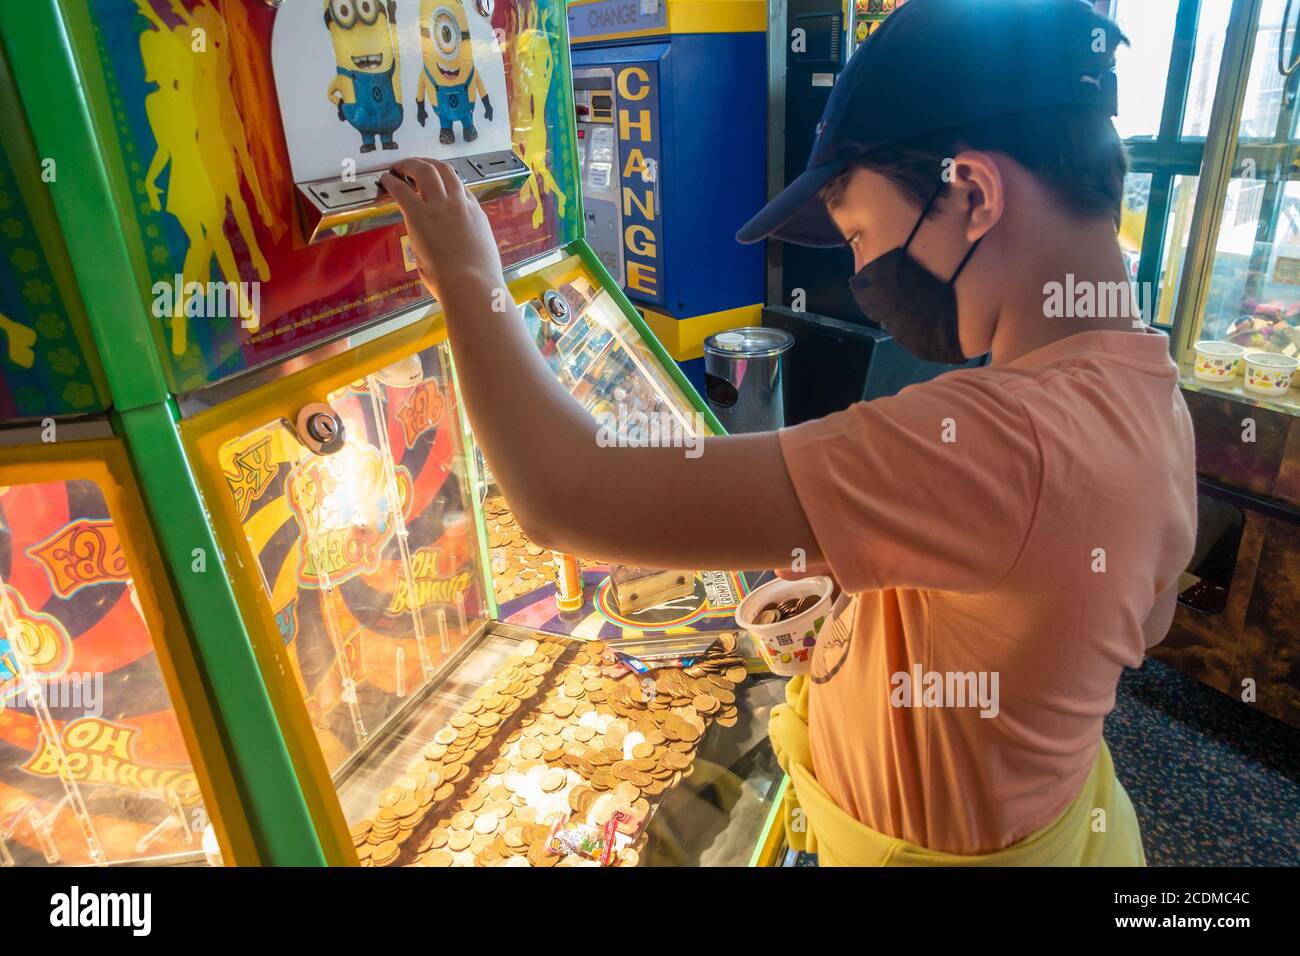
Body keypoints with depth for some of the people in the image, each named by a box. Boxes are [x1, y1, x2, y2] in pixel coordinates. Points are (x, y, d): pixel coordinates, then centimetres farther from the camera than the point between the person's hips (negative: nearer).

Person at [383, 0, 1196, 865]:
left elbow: (569, 499, -42)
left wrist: (470, 279, -25)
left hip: (927, 841, -7)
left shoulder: (1003, 437, -39)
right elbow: (1144, 621, 8)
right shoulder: (1151, 394, -9)